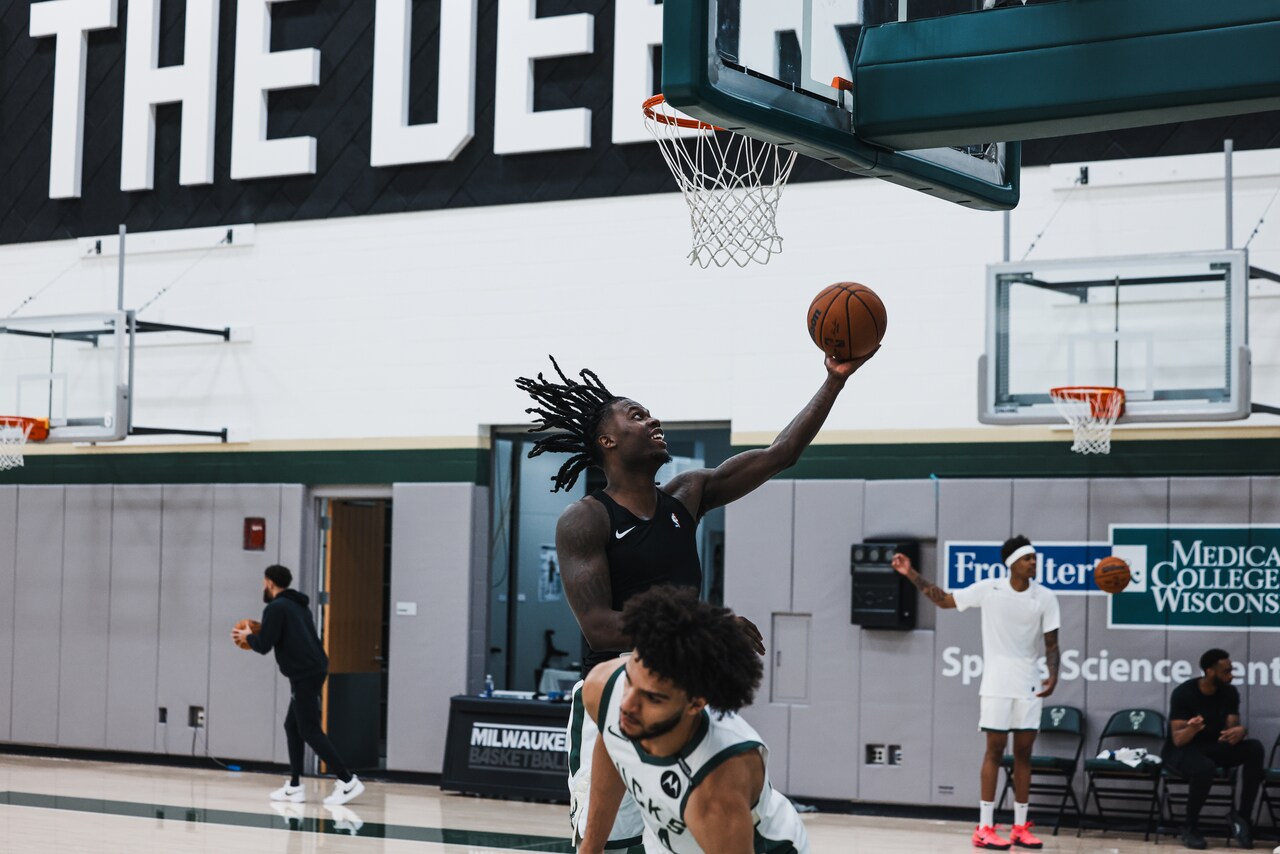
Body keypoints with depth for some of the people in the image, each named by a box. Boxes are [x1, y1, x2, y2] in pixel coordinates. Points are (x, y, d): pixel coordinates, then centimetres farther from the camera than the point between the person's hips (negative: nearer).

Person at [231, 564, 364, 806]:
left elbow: (264, 646, -12)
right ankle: (294, 786, 14)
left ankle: (347, 781, -12)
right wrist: (256, 637, 25)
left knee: (310, 731, -7)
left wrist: (248, 637, 9)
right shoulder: (298, 605, 21)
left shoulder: (276, 608, -8)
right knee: (293, 726, 15)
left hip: (304, 675, -9)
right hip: (313, 671, 9)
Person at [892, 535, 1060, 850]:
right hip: (997, 683, -2)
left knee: (1024, 752, 4)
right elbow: (944, 600, 4)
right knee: (995, 749, -5)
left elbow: (1051, 644, 1)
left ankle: (1020, 828, 9)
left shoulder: (1045, 597, -1)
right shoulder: (988, 589, -5)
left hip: (1029, 685, 2)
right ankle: (985, 828, -3)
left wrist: (1053, 676, -15)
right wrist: (911, 574, -3)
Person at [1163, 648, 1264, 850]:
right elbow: (1177, 739, -23)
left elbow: (1232, 728, -9)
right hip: (1180, 751, -5)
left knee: (1254, 748, -22)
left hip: (1213, 748, 5)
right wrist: (1192, 728, -46)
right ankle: (1190, 827, -17)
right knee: (1205, 768, -40)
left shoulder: (1230, 693, -3)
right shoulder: (1183, 693, -19)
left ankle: (1242, 816, -17)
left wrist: (1240, 731, -35)